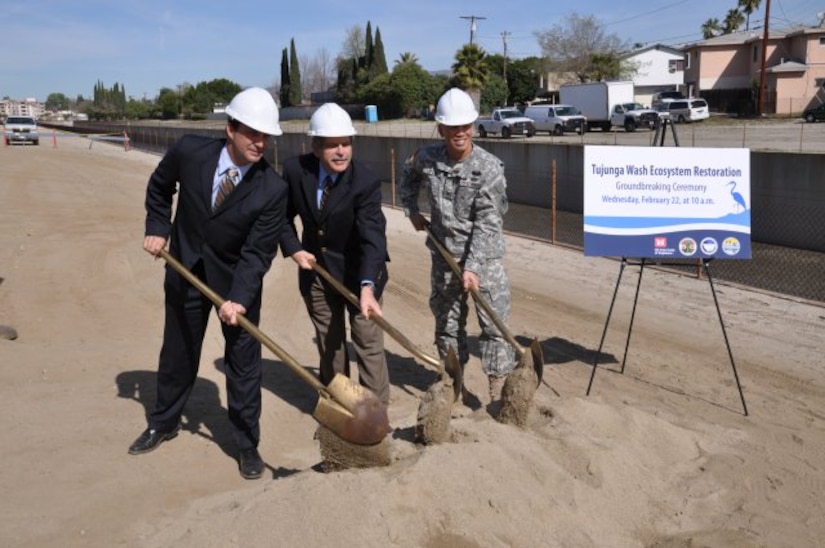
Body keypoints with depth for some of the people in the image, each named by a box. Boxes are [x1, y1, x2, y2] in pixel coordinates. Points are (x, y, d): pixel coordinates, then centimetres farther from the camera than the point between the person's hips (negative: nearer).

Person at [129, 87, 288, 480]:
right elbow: (159, 186, 6)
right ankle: (164, 423, 41)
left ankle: (247, 443, 18)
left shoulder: (273, 189, -23)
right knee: (177, 353, 18)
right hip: (185, 271, 2)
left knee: (243, 360, 2)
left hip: (237, 279, -2)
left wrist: (239, 299, -33)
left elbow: (257, 253, -22)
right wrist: (157, 229, -1)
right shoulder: (189, 151, -17)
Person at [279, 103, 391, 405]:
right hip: (315, 268, 4)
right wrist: (293, 249, -12)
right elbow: (283, 214, 3)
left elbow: (372, 237, -33)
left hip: (358, 271, -4)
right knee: (328, 343, 16)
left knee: (368, 342, 0)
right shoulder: (295, 169, -14)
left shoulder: (366, 181, -25)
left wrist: (367, 286, -45)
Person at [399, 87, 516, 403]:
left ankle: (498, 392, 6)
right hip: (444, 256, 4)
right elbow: (409, 176, 22)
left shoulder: (490, 168, -16)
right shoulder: (426, 158, -4)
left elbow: (487, 224, -20)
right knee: (447, 322, 13)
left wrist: (472, 266, -26)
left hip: (484, 257, -4)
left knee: (494, 323, -3)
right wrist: (411, 210, 12)